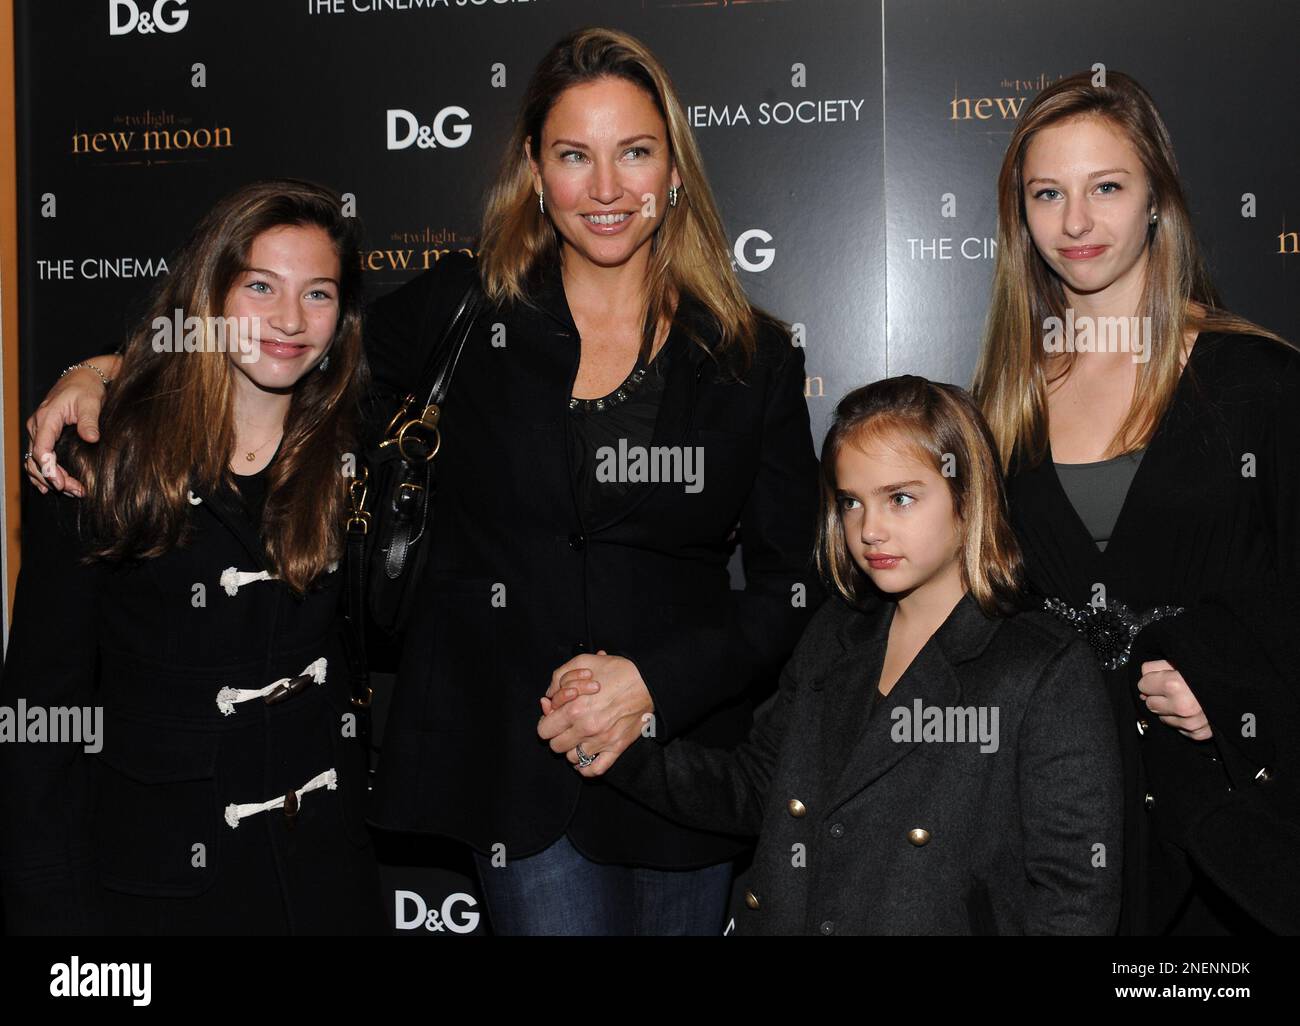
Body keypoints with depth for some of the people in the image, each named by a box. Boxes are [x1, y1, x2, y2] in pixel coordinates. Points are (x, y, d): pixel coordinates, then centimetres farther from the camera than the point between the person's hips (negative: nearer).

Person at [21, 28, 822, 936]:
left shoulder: (755, 359, -1)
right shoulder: (465, 310, -1)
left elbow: (793, 586, 1)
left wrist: (657, 683, -13)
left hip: (683, 753, 1)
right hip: (516, 756, -1)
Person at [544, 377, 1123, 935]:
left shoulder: (1051, 677, -7)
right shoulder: (833, 635, 10)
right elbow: (756, 789, 14)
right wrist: (623, 750, 1)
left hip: (938, 923, -3)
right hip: (782, 920, 3)